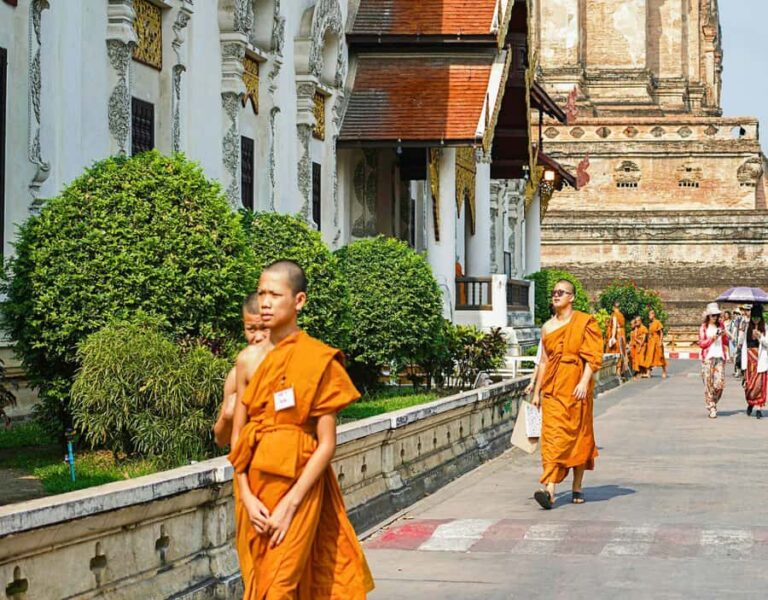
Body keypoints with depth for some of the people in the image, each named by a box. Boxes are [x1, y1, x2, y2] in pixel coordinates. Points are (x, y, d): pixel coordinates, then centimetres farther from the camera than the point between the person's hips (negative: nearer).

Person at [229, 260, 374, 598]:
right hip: (255, 486, 5)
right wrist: (247, 497, -6)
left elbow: (326, 444, -10)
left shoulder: (318, 361, -7)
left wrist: (290, 503, -16)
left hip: (297, 486, -5)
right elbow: (238, 436, 7)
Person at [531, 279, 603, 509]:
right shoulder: (547, 327, 12)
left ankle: (577, 488, 17)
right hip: (552, 389, 3)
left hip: (576, 388, -3)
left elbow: (593, 356, -7)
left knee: (578, 437, 4)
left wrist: (584, 382, -19)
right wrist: (537, 390, 14)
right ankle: (550, 490, -17)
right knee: (552, 436, -8)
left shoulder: (585, 323, -1)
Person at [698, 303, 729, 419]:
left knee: (720, 383, -7)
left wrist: (724, 335, -3)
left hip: (720, 357, 3)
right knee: (709, 384, -6)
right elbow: (701, 344, -1)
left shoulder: (721, 325, 13)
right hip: (708, 358, -3)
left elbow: (725, 343, 18)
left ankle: (713, 402, 18)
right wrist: (711, 338, -15)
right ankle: (712, 409, -1)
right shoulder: (704, 327, 4)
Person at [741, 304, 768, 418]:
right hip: (750, 358, 3)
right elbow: (744, 345, 11)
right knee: (748, 383, 2)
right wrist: (743, 363, 8)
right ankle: (750, 403, 26)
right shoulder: (748, 328, 10)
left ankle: (758, 408, 0)